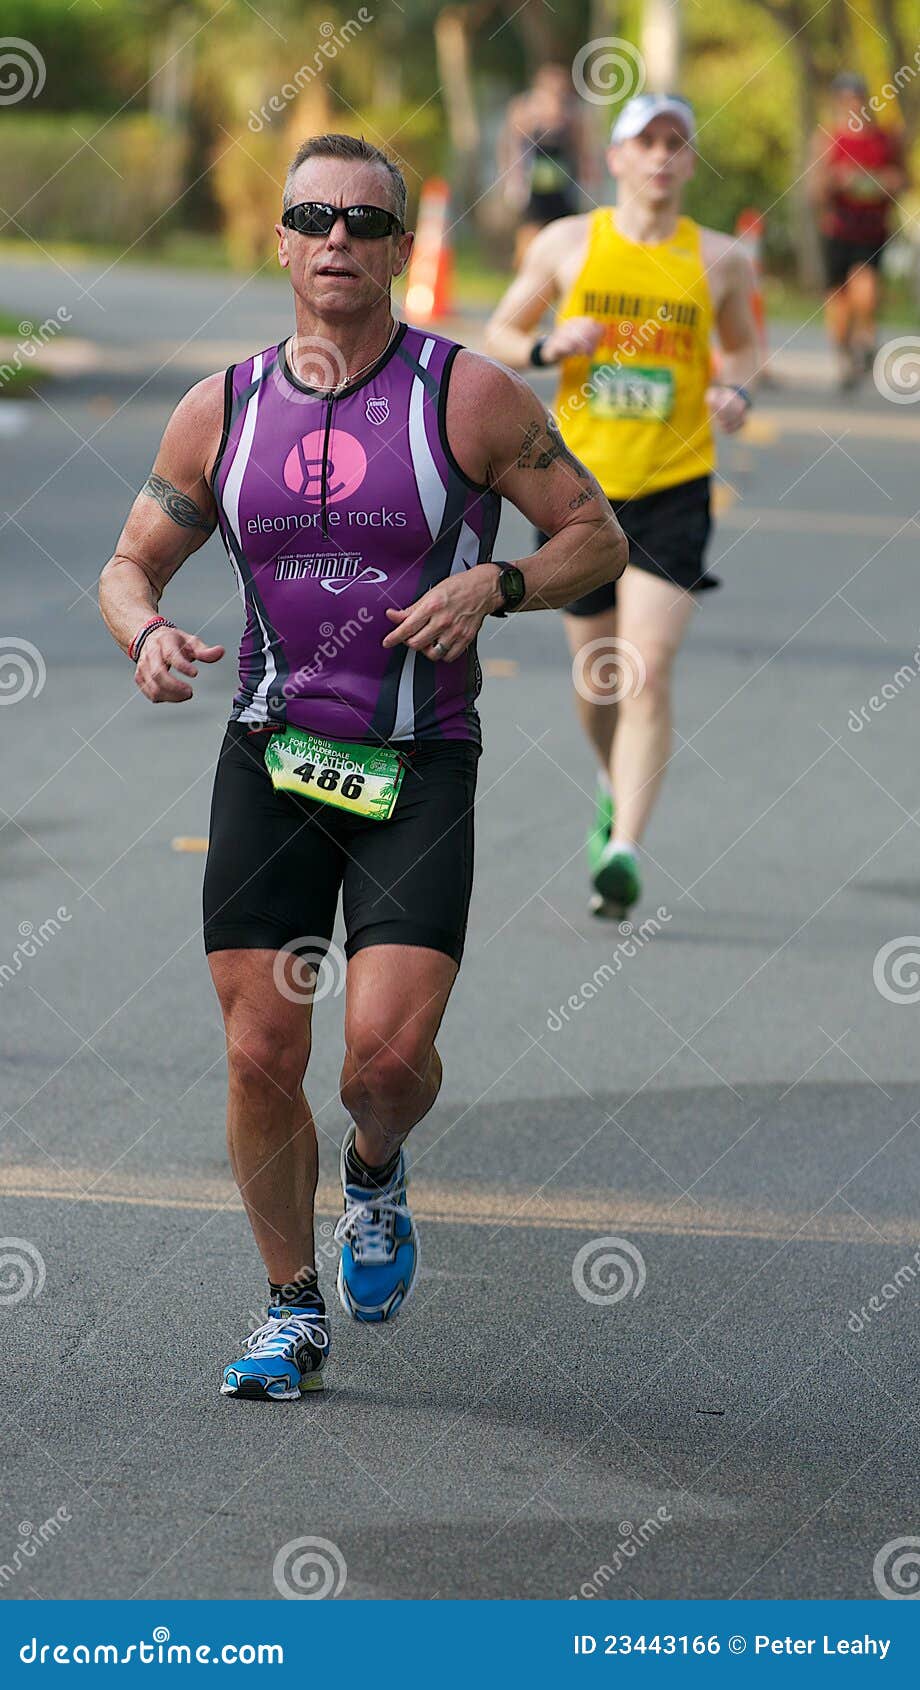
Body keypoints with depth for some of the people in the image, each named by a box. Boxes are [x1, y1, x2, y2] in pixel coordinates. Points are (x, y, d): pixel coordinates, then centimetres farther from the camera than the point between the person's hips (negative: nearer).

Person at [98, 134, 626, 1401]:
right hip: (269, 759, 2)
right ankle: (293, 1309, 17)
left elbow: (598, 536, 3)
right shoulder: (222, 411, 6)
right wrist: (146, 633, -8)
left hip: (418, 768, -2)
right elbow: (130, 564, 15)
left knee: (389, 1050, -15)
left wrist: (495, 585, -15)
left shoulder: (471, 396, -2)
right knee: (261, 1056, -1)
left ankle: (375, 1171, 22)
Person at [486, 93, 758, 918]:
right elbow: (500, 333, 9)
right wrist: (548, 347, -13)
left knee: (648, 673, -15)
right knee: (596, 675, 12)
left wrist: (736, 390, -6)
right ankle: (617, 793, 42)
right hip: (583, 485, 2)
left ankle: (623, 851, -19)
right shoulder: (567, 244, 1)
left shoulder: (719, 260, 0)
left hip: (675, 488, -2)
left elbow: (743, 343, 16)